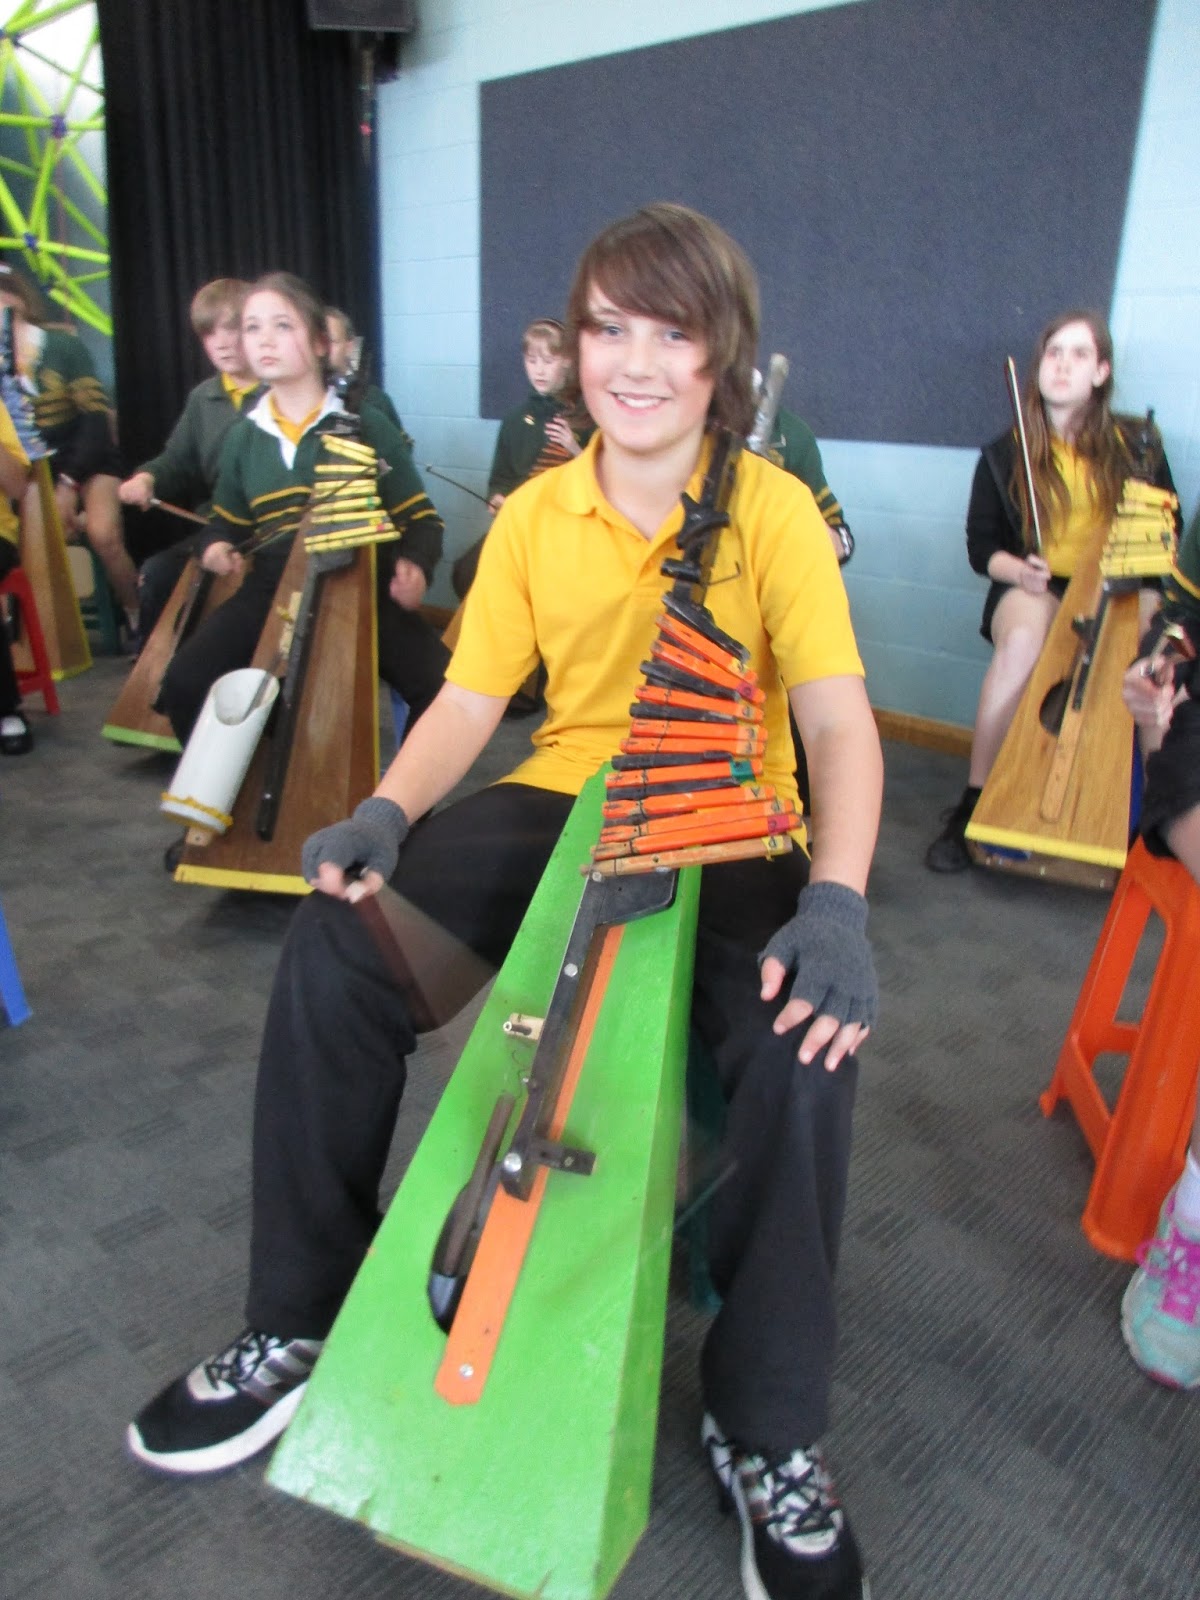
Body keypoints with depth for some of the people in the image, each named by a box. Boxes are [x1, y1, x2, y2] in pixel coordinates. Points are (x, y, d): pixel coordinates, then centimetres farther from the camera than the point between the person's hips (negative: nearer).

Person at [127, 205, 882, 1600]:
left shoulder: (772, 507, -4)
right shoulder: (534, 516, 7)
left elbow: (837, 716, -14)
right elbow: (469, 699, 4)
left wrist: (837, 899, -32)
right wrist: (387, 811, -17)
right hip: (559, 804, 3)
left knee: (803, 1037, -32)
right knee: (331, 945, -19)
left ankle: (769, 1433, -6)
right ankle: (301, 1324, 2)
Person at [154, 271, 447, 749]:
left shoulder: (365, 424, 2)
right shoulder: (243, 436, 12)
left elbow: (421, 518, 3)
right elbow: (228, 523, 25)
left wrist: (414, 567, -18)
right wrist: (217, 547, 2)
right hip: (271, 590, 3)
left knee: (442, 688, -27)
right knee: (184, 685, -18)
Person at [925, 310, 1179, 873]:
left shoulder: (1136, 445, 10)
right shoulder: (1006, 454, 8)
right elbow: (981, 546, 6)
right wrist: (1021, 571, -15)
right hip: (1034, 589, -1)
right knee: (1021, 640, -38)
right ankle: (972, 806, -33)